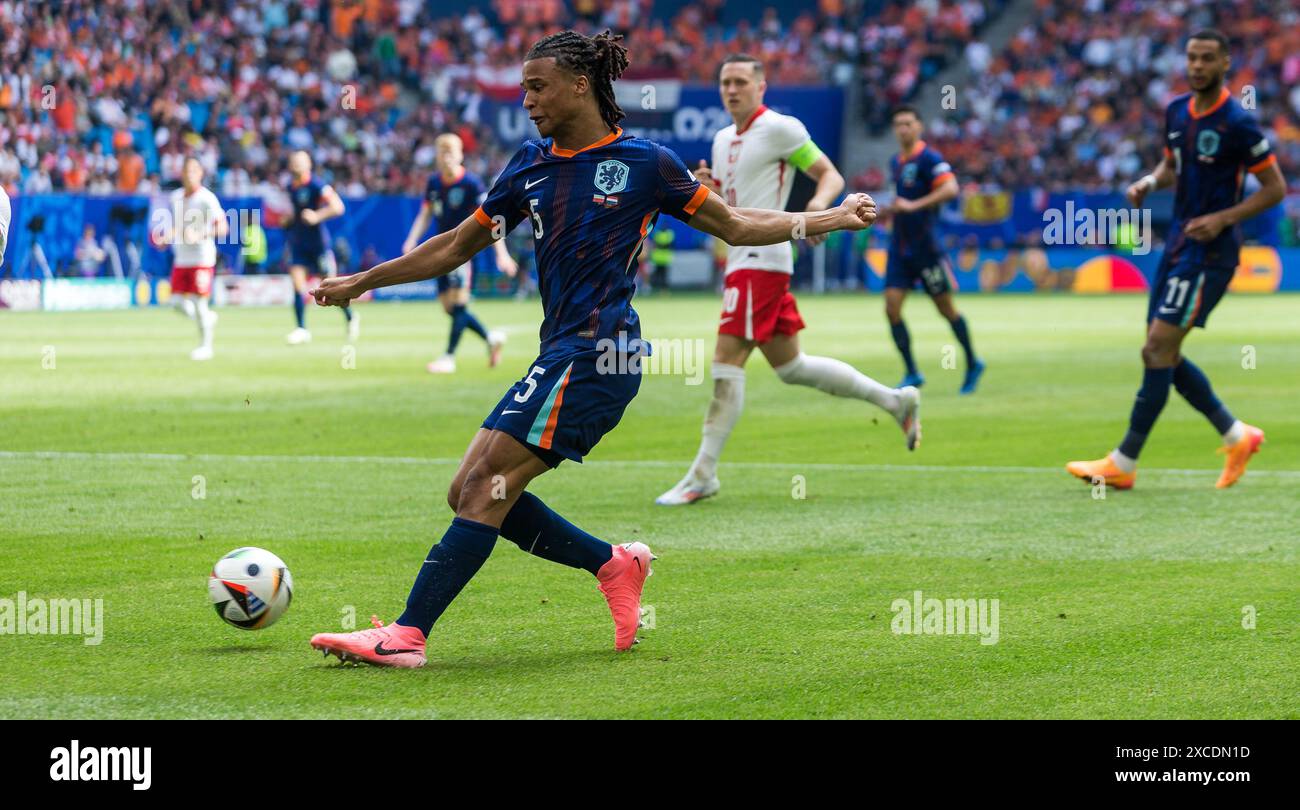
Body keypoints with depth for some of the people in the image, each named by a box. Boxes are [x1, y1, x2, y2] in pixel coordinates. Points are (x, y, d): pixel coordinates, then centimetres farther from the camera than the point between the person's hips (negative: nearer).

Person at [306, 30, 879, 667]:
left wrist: (832, 219, 5)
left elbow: (735, 225, 12)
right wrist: (362, 282, 24)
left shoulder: (645, 162, 0)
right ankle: (614, 564, 11)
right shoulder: (531, 165, 14)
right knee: (470, 492, 0)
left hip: (596, 350, -7)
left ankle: (406, 636, -17)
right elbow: (458, 245, 24)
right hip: (561, 350, 7)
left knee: (487, 485, -15)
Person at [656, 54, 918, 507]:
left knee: (726, 362, -13)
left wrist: (819, 203, -29)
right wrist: (707, 187, 2)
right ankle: (895, 401, 24)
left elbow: (831, 175, -8)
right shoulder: (723, 140, 18)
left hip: (761, 260, -10)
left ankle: (702, 476, -11)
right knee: (790, 367, 14)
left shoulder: (779, 129, -7)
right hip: (742, 261, 10)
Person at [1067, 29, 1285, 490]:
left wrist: (1222, 218, -18)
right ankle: (1237, 437, 22)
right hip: (1178, 243, 8)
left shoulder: (1237, 123, -13)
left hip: (1210, 249, -8)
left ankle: (1124, 464, -7)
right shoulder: (1177, 112, 8)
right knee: (1160, 353, 8)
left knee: (1159, 348, -12)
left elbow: (1275, 188, -8)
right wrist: (1149, 183, 1)